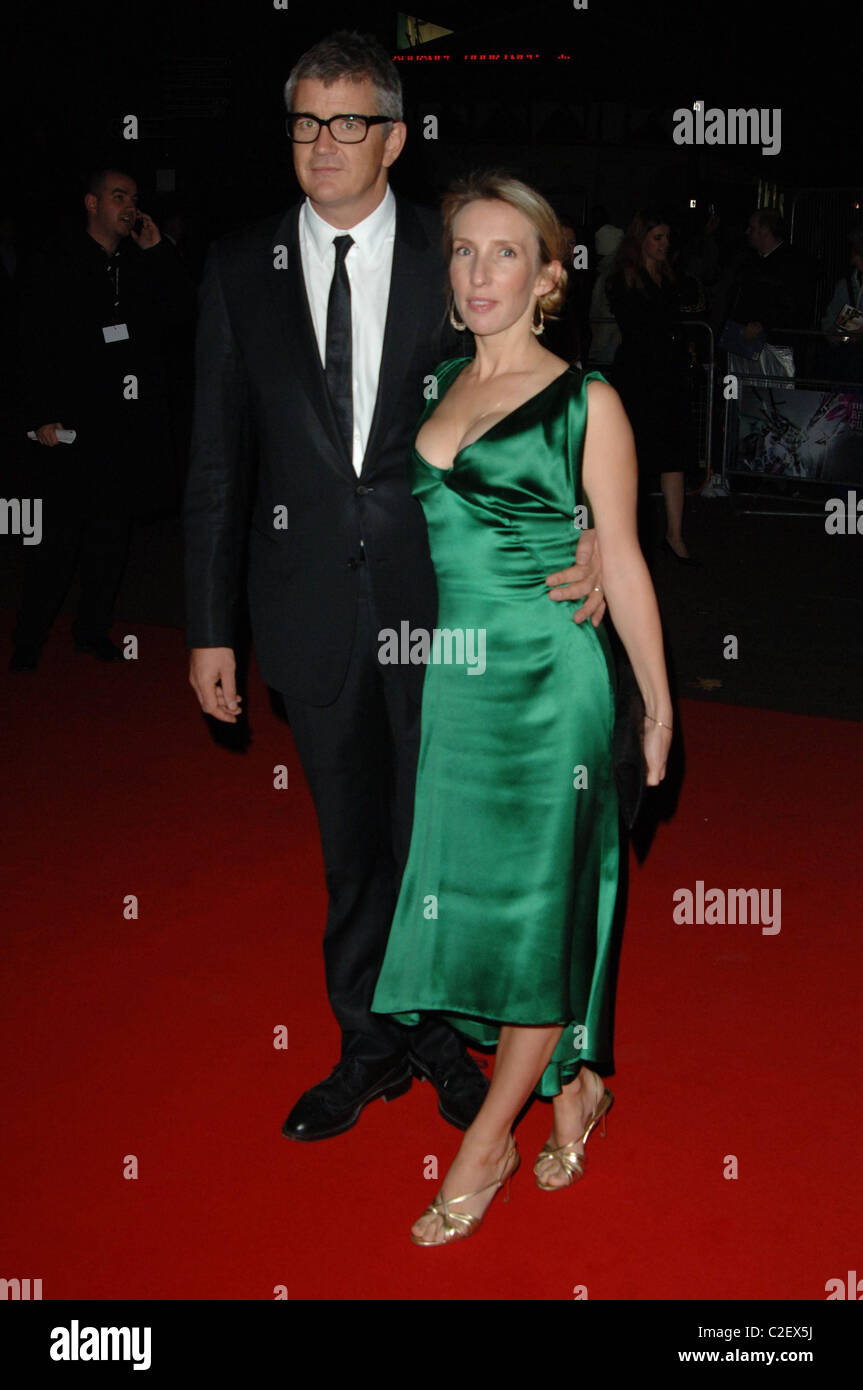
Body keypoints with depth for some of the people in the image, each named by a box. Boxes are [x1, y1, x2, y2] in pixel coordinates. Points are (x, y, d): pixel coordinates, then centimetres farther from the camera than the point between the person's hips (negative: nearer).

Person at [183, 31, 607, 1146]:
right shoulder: (240, 268, 3)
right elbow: (216, 460, 3)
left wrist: (591, 533, -17)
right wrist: (210, 627, 1)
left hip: (440, 588, -1)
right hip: (312, 601, 2)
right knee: (351, 841, 15)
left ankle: (446, 1034, 33)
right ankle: (370, 1045, 33)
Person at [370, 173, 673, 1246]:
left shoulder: (586, 403, -5)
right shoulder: (433, 391, 11)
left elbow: (621, 562, -2)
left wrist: (659, 706, 1)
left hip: (549, 676, -6)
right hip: (451, 680, 6)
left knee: (537, 902, 3)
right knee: (473, 893, 10)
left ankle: (489, 1140, 17)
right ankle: (573, 1085, 31)